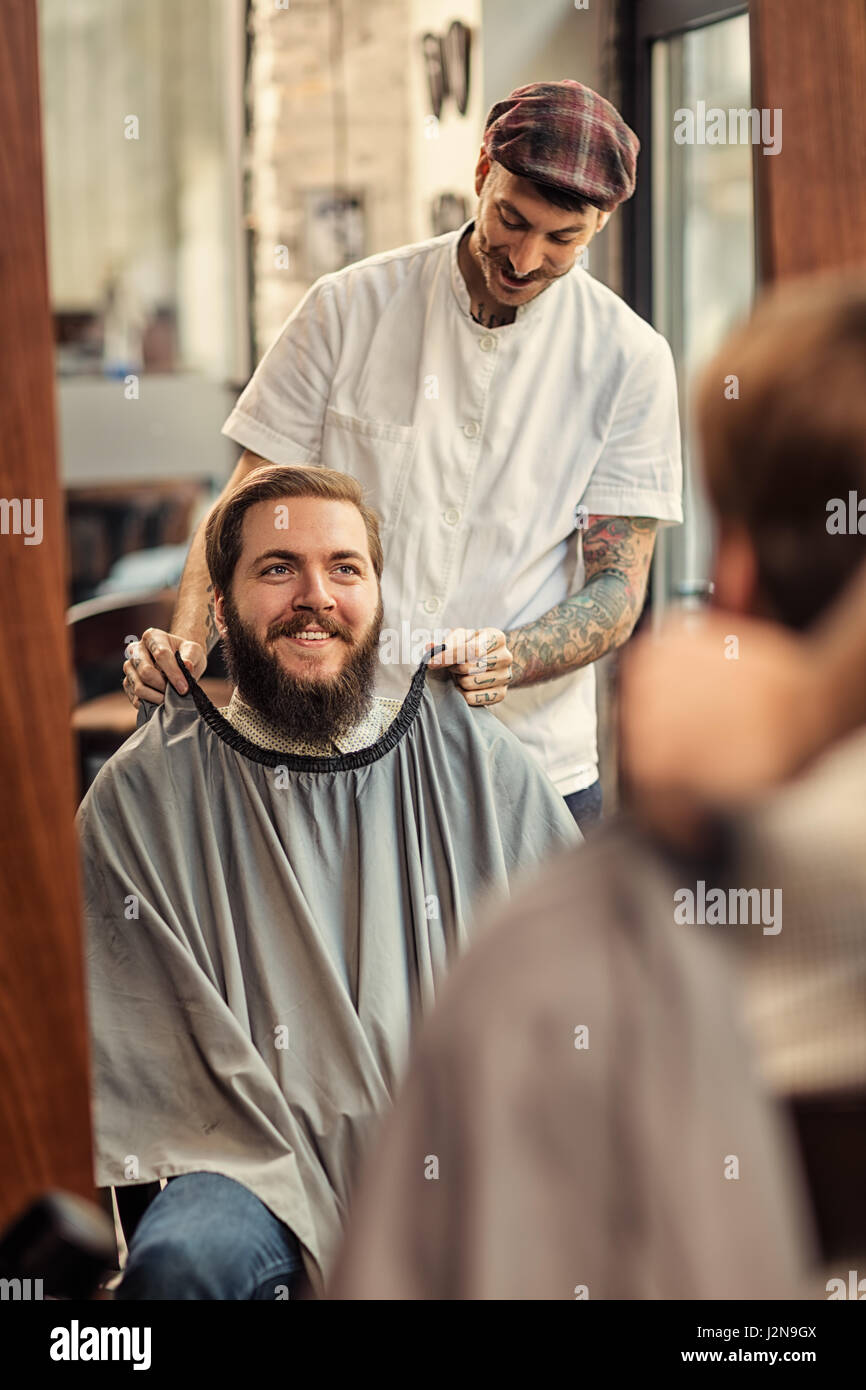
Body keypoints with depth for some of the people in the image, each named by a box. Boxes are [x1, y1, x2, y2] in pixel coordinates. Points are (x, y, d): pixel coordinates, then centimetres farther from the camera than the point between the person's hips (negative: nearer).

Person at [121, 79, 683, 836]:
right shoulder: (349, 307, -1)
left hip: (530, 767, 0)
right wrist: (186, 641, -17)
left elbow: (618, 589, -4)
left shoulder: (630, 359, -3)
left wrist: (508, 660, -24)